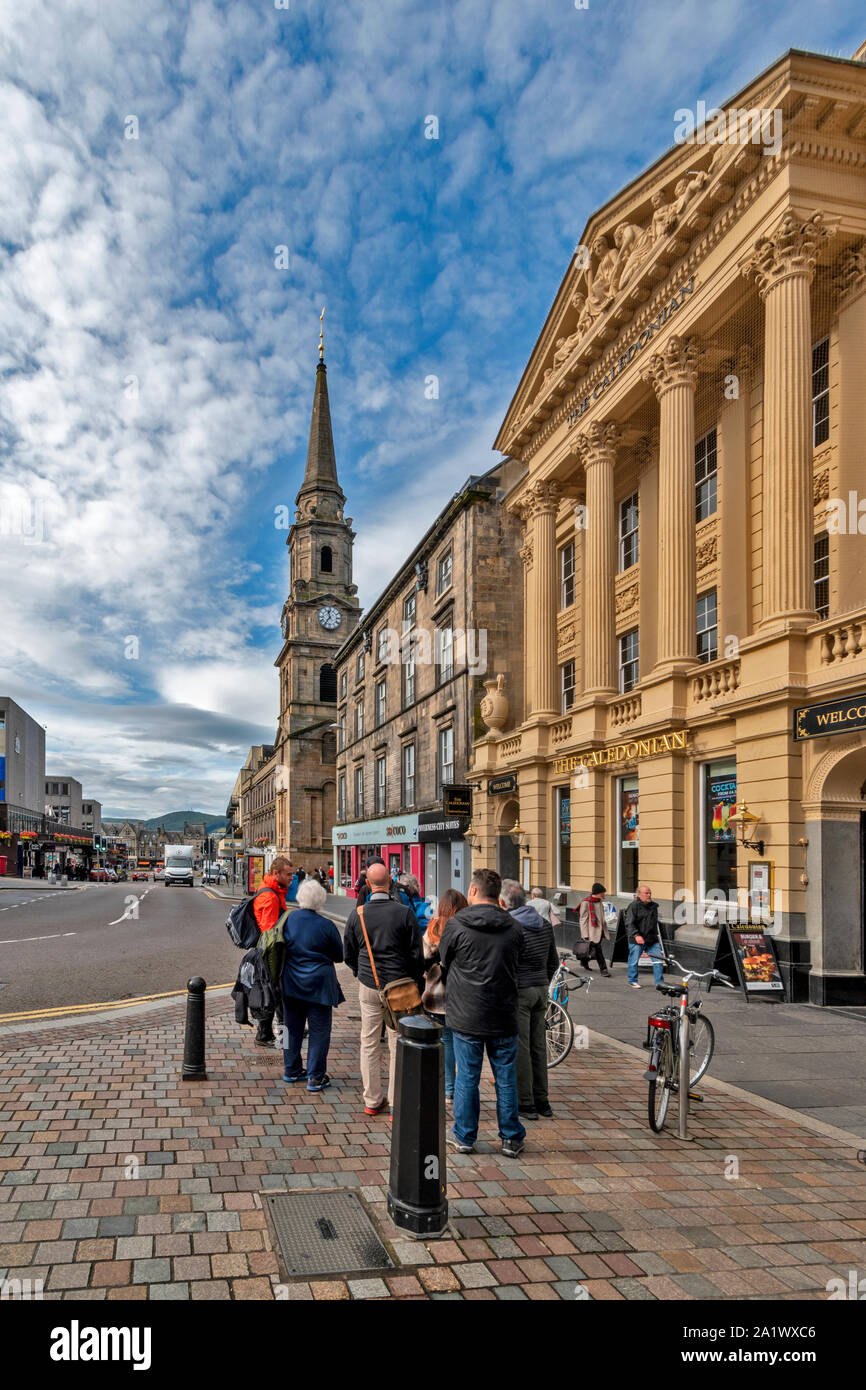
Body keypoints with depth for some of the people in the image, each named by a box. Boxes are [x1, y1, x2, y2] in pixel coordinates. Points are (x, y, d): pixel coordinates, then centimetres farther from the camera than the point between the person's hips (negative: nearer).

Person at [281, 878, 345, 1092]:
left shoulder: (287, 920, -6)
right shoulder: (326, 926, -16)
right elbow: (340, 955, -4)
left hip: (291, 983, 5)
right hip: (318, 984, -4)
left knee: (292, 1026, 18)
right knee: (319, 1030, 6)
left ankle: (292, 1070, 29)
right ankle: (315, 1077, 8)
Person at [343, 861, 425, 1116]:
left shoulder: (357, 914, -3)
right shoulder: (405, 913, -11)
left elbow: (348, 954, 7)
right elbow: (417, 955, -7)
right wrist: (416, 985, 6)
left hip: (368, 987, 2)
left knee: (369, 1044, 13)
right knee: (398, 1047, 5)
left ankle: (372, 1100, 21)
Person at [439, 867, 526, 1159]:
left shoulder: (455, 926, -10)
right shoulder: (515, 928, -2)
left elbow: (443, 965, 4)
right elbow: (517, 967, 9)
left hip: (466, 1016, -2)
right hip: (504, 1016, 2)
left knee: (467, 1077, 10)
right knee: (506, 1079, 12)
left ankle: (464, 1137, 21)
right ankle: (511, 1138, 21)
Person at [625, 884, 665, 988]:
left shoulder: (654, 906, 14)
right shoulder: (633, 906, -8)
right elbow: (629, 924, -16)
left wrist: (656, 935, 24)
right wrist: (636, 935, -28)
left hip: (652, 940, 5)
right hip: (637, 941, -5)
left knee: (659, 960, -1)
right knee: (634, 961, 5)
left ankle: (659, 982, 8)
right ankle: (633, 981, 23)